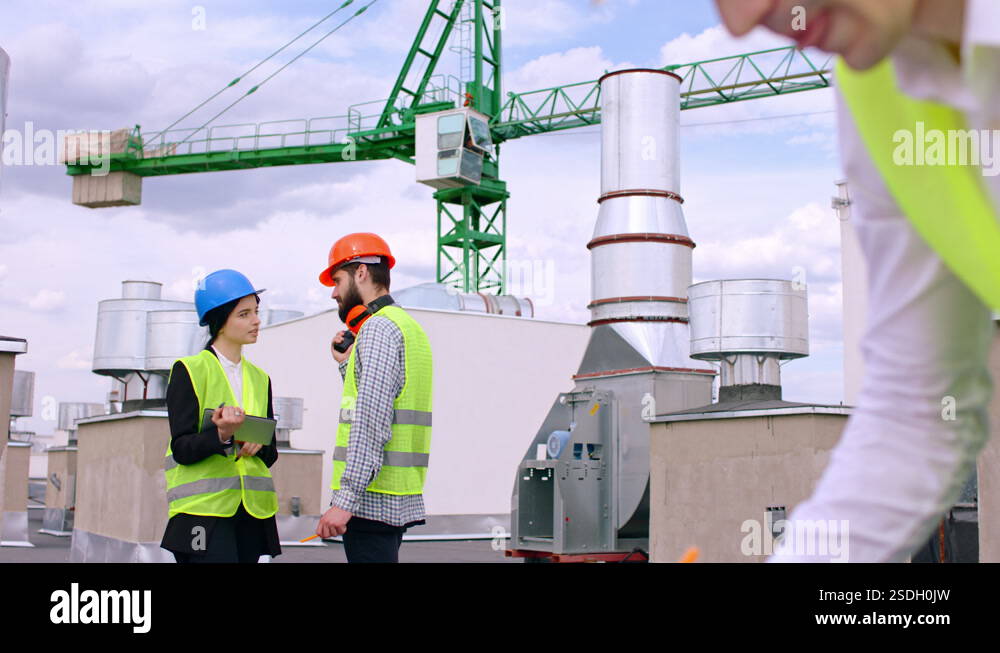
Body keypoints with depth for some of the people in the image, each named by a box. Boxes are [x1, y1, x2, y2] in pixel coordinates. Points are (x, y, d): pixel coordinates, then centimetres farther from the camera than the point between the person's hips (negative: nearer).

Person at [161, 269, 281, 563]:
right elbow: (182, 448, -8)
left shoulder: (259, 378, 17)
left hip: (251, 513, 6)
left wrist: (256, 446, -7)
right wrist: (220, 435, -27)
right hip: (204, 510, -5)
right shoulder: (189, 371, 0)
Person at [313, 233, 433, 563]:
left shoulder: (378, 328, -10)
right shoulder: (409, 326, 21)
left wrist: (345, 500, -23)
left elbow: (372, 421, -20)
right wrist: (347, 364, 18)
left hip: (372, 499, -10)